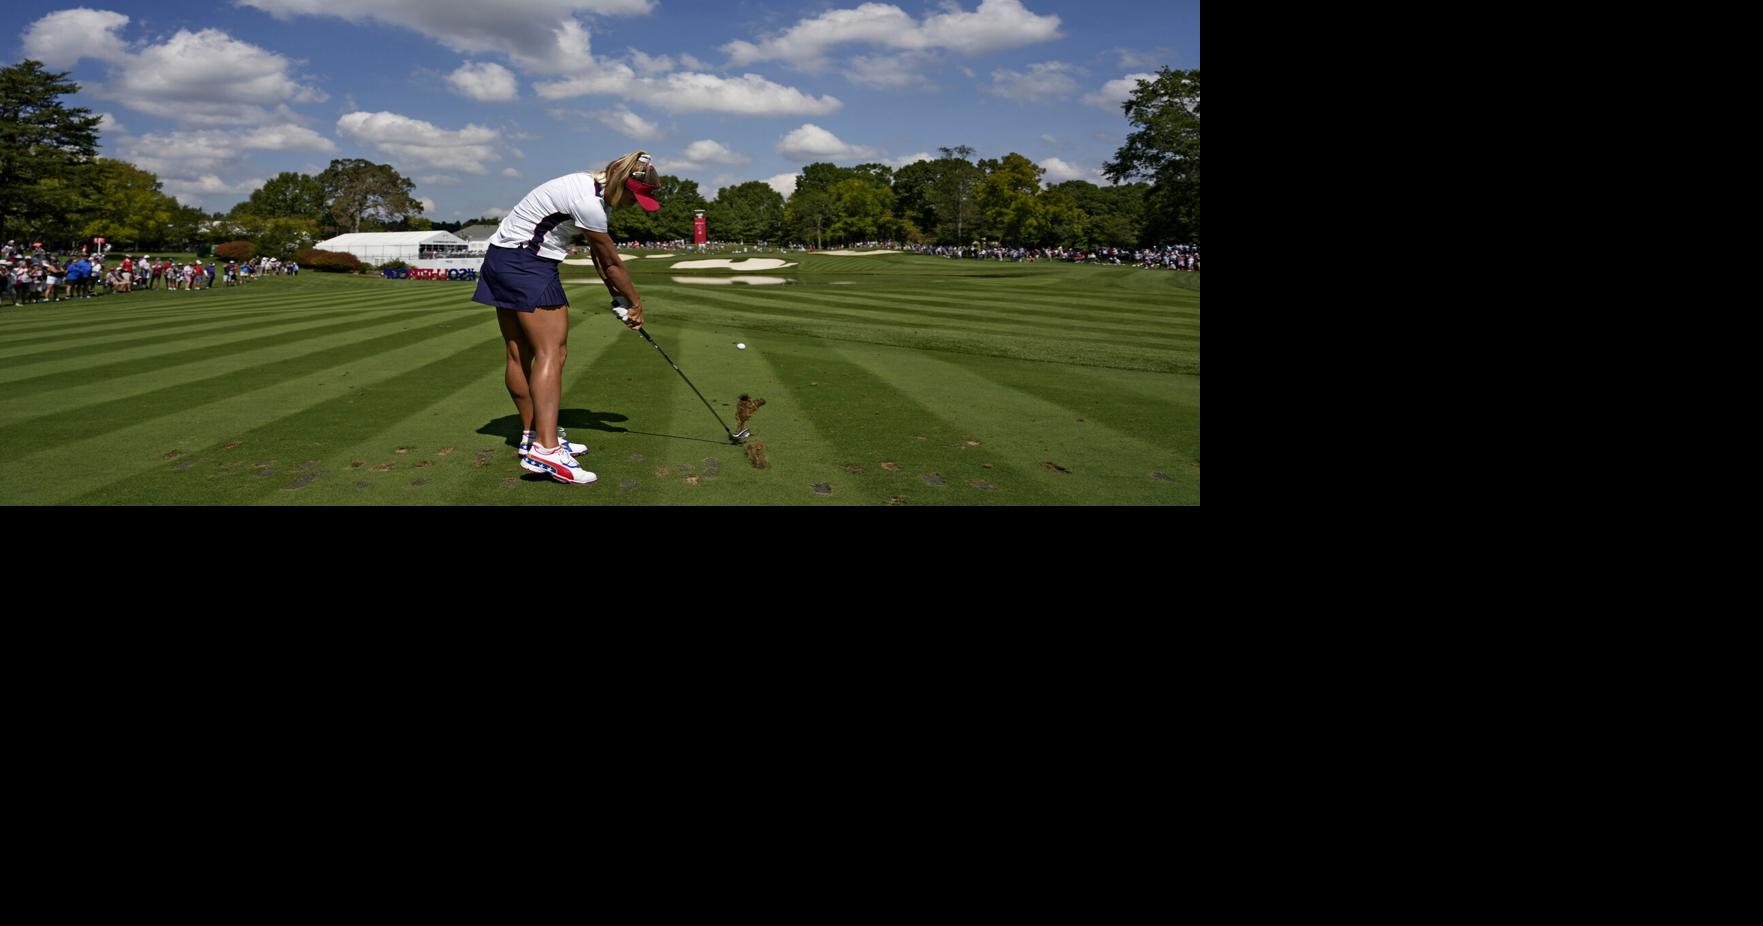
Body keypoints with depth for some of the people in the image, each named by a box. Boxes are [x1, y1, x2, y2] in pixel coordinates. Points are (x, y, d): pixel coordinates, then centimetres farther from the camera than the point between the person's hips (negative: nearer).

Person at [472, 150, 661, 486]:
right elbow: (612, 262, -10)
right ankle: (543, 449, -26)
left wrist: (617, 294, 10)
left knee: (520, 354, 13)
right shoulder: (587, 203, -21)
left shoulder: (596, 191, 9)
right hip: (523, 261, -11)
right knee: (551, 351, -17)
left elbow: (600, 253, 16)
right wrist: (636, 302, 2)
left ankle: (533, 435, 19)